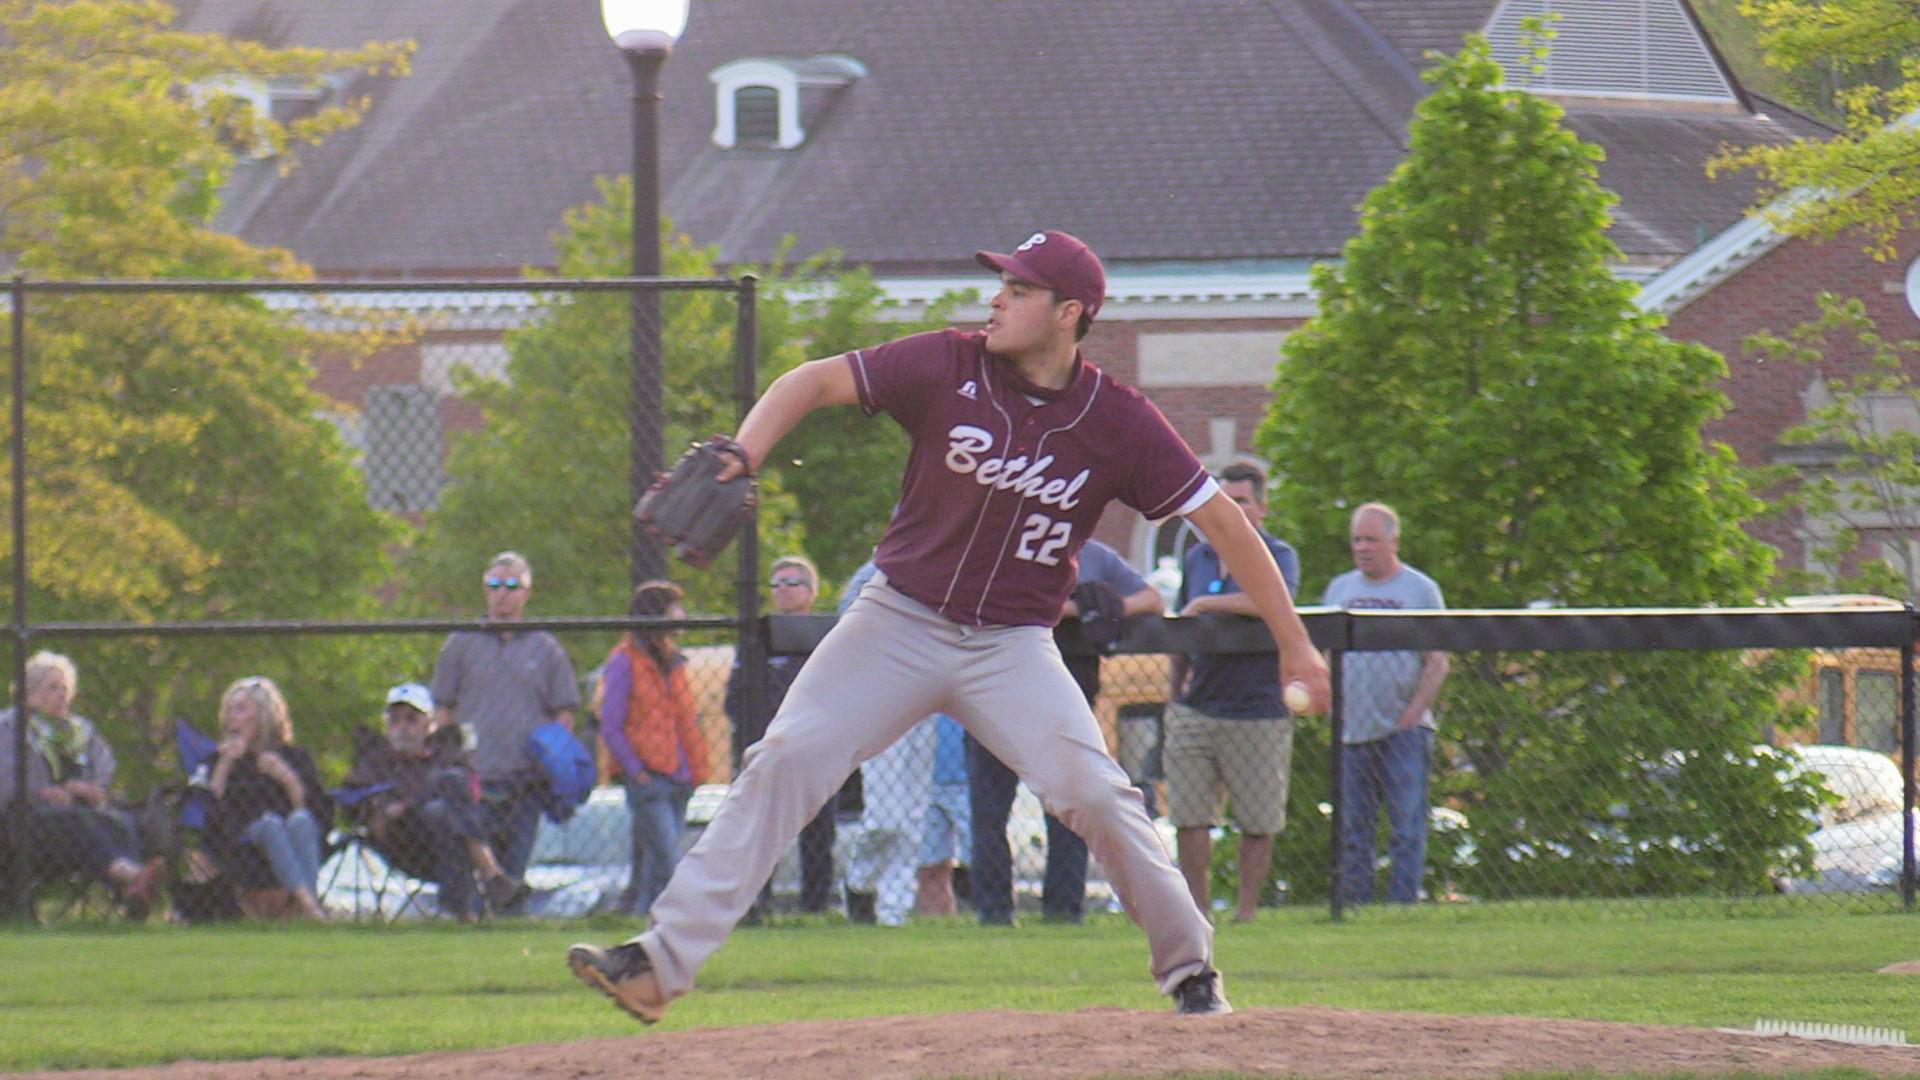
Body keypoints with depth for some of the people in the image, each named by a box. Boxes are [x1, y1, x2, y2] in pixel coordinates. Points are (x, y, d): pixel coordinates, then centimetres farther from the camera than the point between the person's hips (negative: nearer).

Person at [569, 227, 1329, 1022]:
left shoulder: (1118, 423, -9)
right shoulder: (948, 368, -8)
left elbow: (1221, 520, -4)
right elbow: (814, 382, -5)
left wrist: (1294, 645, -5)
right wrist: (741, 457, -24)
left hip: (1012, 647, -1)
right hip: (899, 621, 1)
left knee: (1094, 793, -15)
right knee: (787, 758, -13)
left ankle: (1190, 970, 6)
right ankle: (662, 962, -15)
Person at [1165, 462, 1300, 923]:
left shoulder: (1278, 556, -2)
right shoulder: (1197, 558, 16)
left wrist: (1206, 605, -18)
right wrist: (1175, 691, 21)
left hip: (1258, 712, -5)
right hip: (1196, 709, 5)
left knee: (1258, 823, 1)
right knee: (1188, 817, 1)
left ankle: (1248, 908, 11)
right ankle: (1197, 907, 9)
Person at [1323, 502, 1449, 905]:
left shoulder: (1420, 590, 3)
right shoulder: (1340, 589, 14)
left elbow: (1437, 663, -1)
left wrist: (1411, 715, -9)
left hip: (1403, 731, -4)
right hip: (1351, 733, 4)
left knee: (1407, 831, -8)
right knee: (1352, 834, 4)